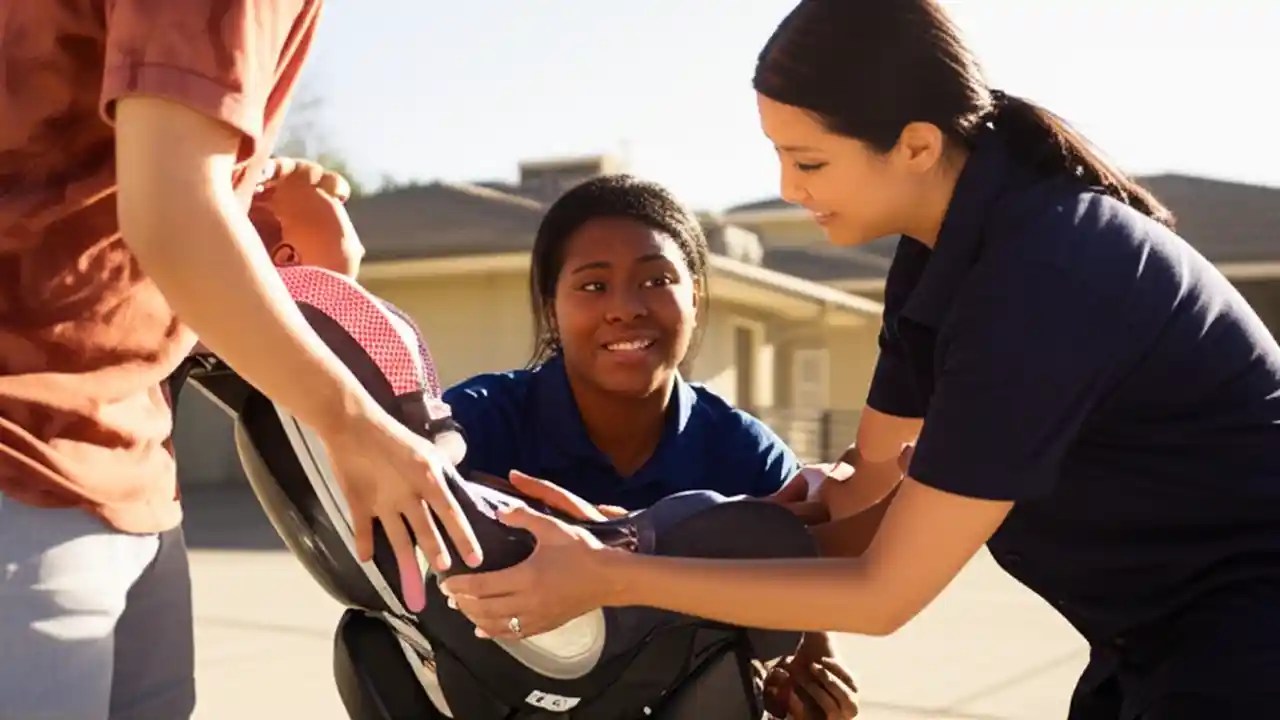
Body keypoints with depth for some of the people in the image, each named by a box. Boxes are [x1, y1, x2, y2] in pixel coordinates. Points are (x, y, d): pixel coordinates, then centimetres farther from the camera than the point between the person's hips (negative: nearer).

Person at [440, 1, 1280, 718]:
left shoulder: (1042, 277, -31)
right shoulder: (945, 244, -3)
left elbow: (885, 590, -26)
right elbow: (873, 472, 6)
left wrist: (610, 578, -24)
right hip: (1167, 635, 8)